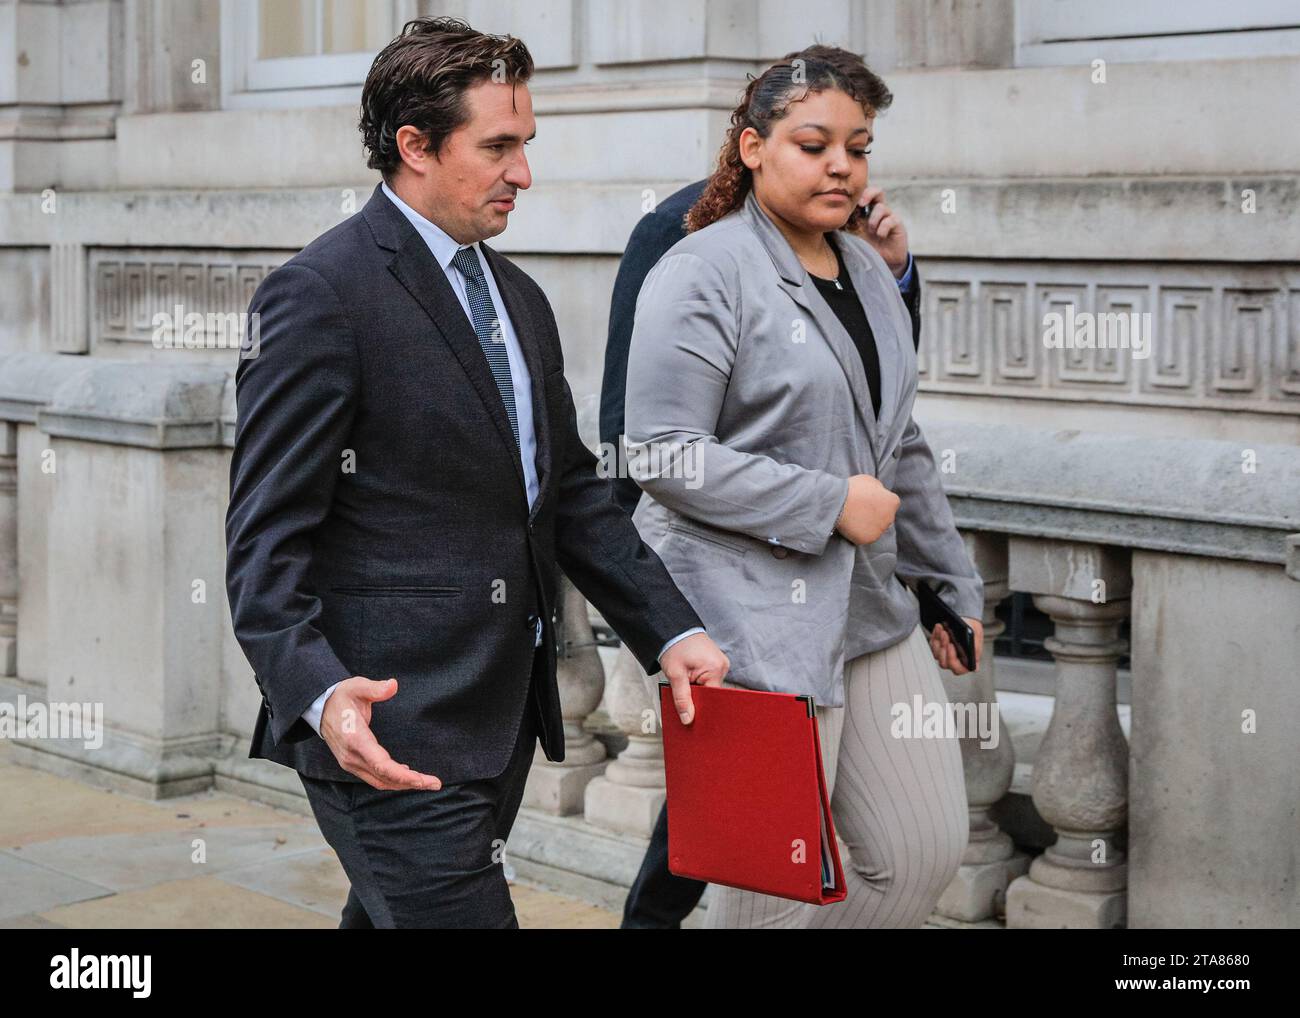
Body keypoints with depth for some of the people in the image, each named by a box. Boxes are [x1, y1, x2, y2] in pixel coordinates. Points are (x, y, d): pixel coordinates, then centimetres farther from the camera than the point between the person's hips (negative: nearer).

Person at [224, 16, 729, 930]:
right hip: (396, 736, -8)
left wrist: (669, 629, 8)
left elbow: (573, 492, 18)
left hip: (503, 717, 8)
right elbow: (267, 540, -16)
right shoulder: (323, 294, -12)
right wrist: (318, 695, -31)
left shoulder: (518, 297, 15)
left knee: (394, 913, 19)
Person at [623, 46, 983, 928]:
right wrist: (832, 506, -16)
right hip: (753, 619, -8)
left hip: (872, 614, 8)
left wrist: (954, 586, 20)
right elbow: (665, 457, -17)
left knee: (930, 850, 8)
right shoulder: (704, 273, -10)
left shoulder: (868, 268, 14)